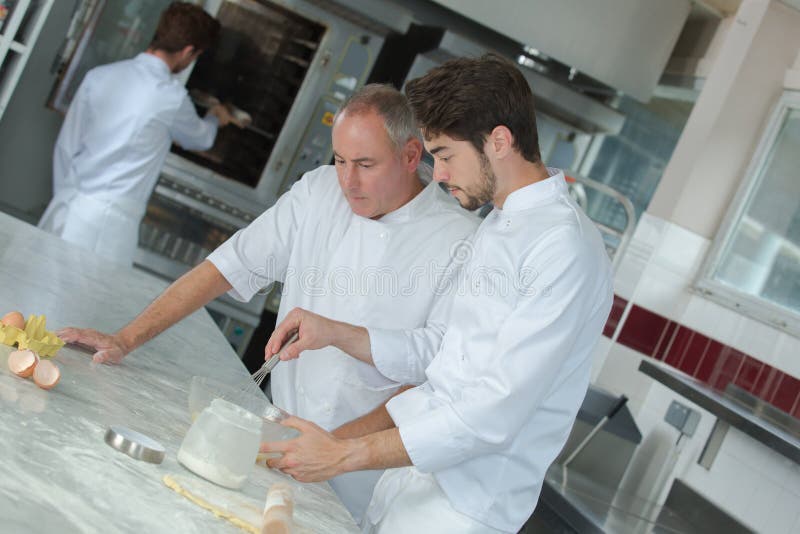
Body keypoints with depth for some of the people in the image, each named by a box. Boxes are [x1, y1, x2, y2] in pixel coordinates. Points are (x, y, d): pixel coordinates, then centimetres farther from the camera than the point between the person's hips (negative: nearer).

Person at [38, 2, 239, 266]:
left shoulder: (99, 75, 6)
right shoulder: (171, 96, -8)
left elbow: (66, 146, 10)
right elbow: (200, 139, 13)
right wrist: (215, 119, 36)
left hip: (67, 208, 6)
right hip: (109, 221, -6)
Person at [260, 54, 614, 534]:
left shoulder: (566, 248, -21)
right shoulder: (498, 227, 11)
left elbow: (495, 414, -25)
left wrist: (345, 454, -22)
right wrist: (335, 332, -1)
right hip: (415, 469, 8)